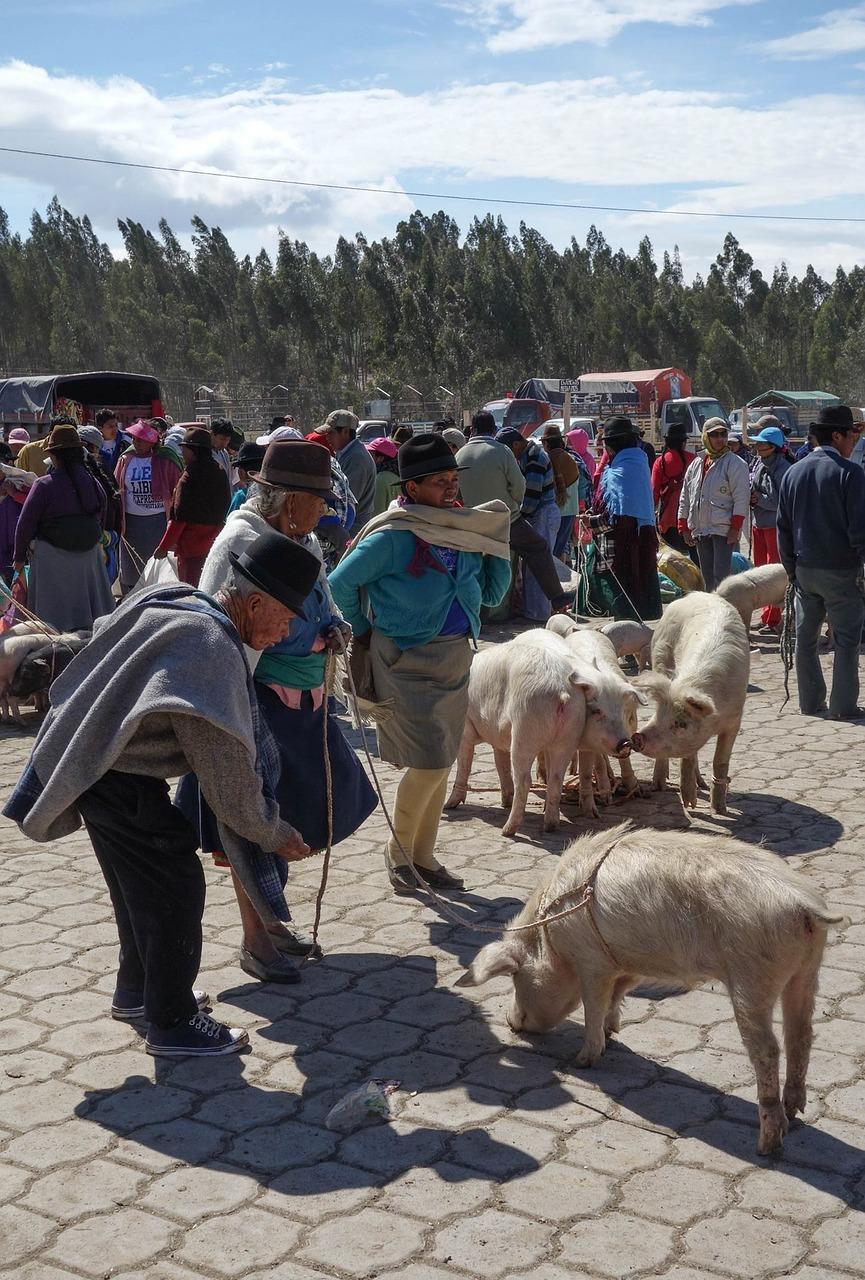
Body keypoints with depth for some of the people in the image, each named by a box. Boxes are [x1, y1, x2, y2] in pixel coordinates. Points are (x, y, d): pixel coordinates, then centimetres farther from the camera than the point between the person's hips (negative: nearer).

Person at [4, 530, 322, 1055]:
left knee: (142, 885, 23)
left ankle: (136, 991, 40)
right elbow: (228, 773, -23)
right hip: (122, 784, -10)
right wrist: (274, 834, -9)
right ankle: (172, 1025, 14)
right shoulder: (213, 652, -28)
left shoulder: (170, 600, 0)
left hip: (92, 765, 10)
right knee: (175, 889, 2)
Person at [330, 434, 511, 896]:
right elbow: (340, 584, -9)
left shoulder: (464, 532, 5)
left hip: (456, 657, 7)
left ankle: (423, 855, 27)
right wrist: (365, 632, 3)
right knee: (429, 762, -10)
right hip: (407, 662, -7)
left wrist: (498, 546, -1)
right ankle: (398, 848, 13)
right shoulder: (393, 536, -15)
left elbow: (490, 593, 11)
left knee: (440, 763, 12)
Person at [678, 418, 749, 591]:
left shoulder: (734, 464, -4)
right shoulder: (696, 464, 15)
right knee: (708, 578, 12)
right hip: (700, 530, 6)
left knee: (721, 577, -12)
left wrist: (735, 527, -16)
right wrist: (684, 527, 15)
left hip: (723, 529, -6)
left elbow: (741, 497, -10)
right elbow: (685, 498, 20)